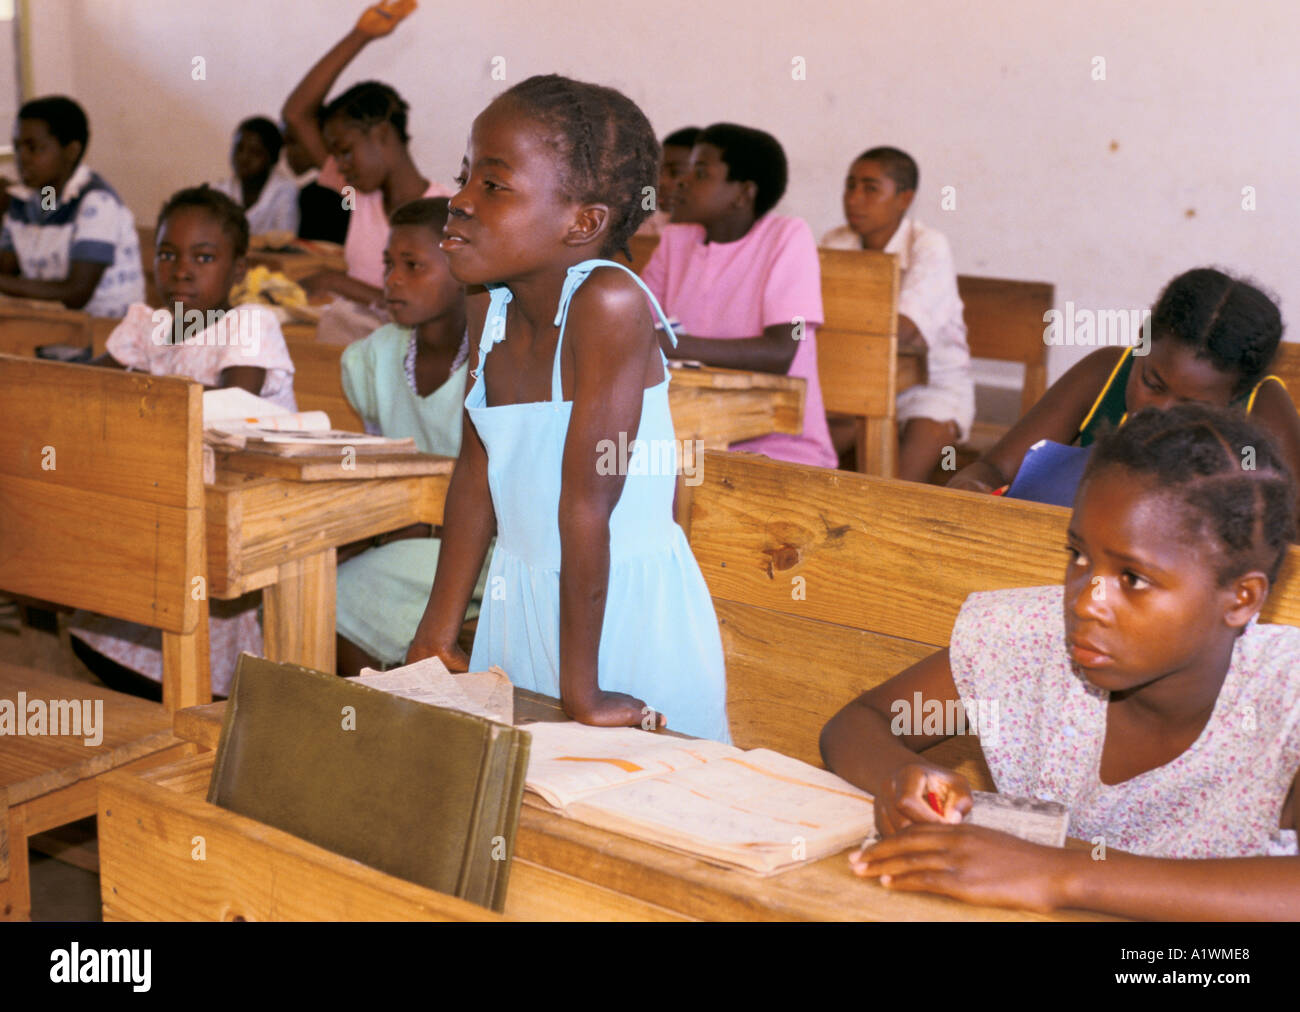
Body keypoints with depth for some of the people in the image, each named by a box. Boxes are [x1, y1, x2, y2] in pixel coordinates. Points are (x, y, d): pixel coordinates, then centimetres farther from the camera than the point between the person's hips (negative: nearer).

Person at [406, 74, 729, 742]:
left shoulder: (609, 305, -25)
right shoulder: (489, 311, -2)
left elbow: (587, 502, -25)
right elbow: (476, 475, 5)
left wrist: (581, 686, -21)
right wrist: (438, 634, 9)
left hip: (625, 611, -6)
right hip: (520, 605, 7)